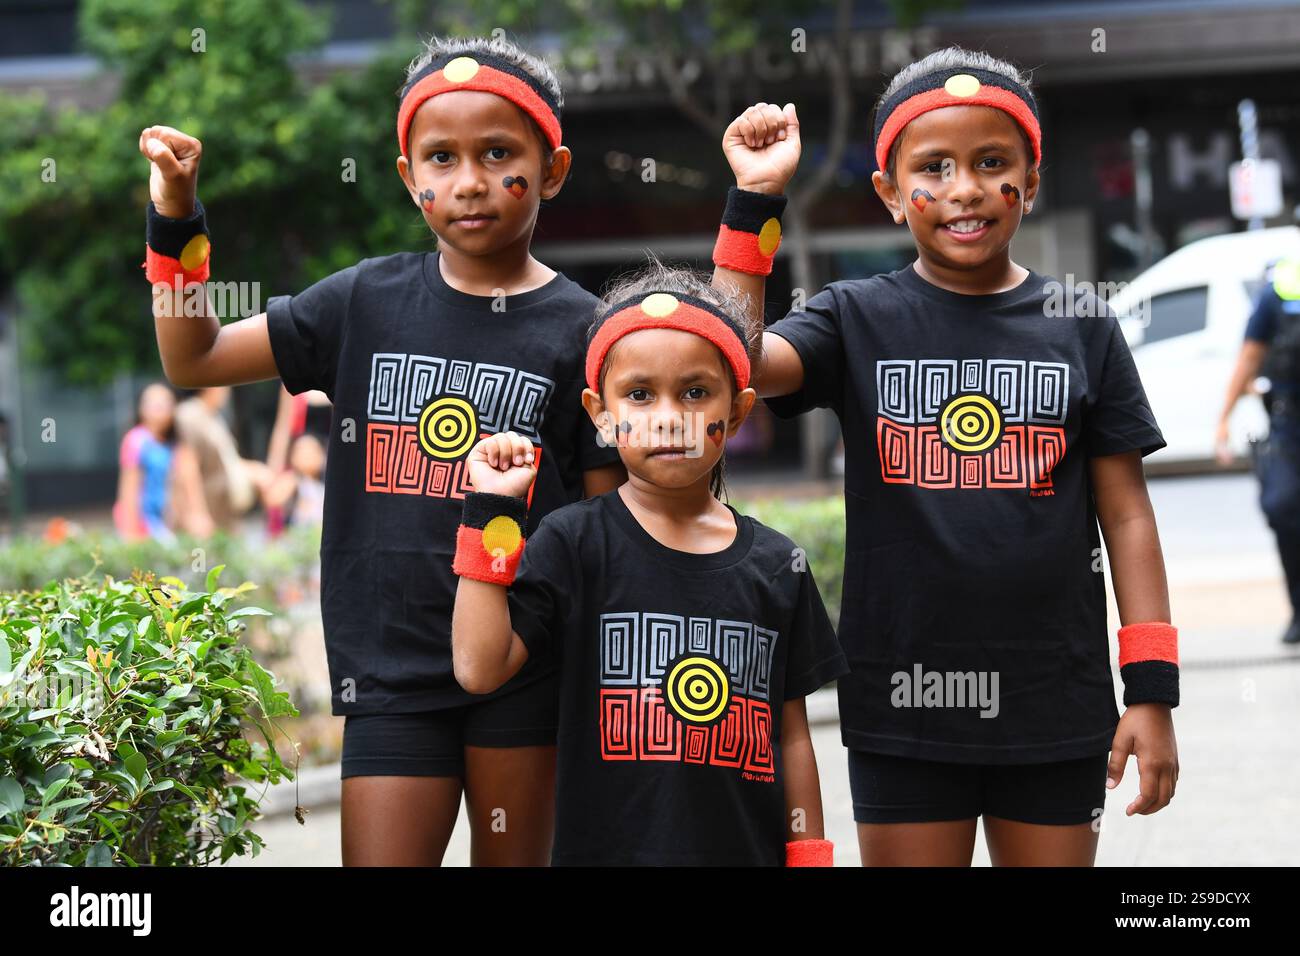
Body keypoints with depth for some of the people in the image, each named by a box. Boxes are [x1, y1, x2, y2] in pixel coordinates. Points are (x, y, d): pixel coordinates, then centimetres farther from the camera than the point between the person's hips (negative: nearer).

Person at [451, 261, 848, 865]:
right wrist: (491, 515, -13)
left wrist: (808, 855, 7)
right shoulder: (573, 543, -3)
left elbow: (791, 735, 9)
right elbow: (479, 669, -14)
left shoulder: (776, 566, 5)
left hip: (749, 849, 2)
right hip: (604, 846, -2)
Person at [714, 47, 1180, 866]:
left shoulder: (1082, 329, 2)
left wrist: (1153, 690, -3)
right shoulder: (859, 320, 0)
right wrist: (757, 201, -20)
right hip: (904, 703, 0)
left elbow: (1126, 514, 2)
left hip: (1057, 707, 1)